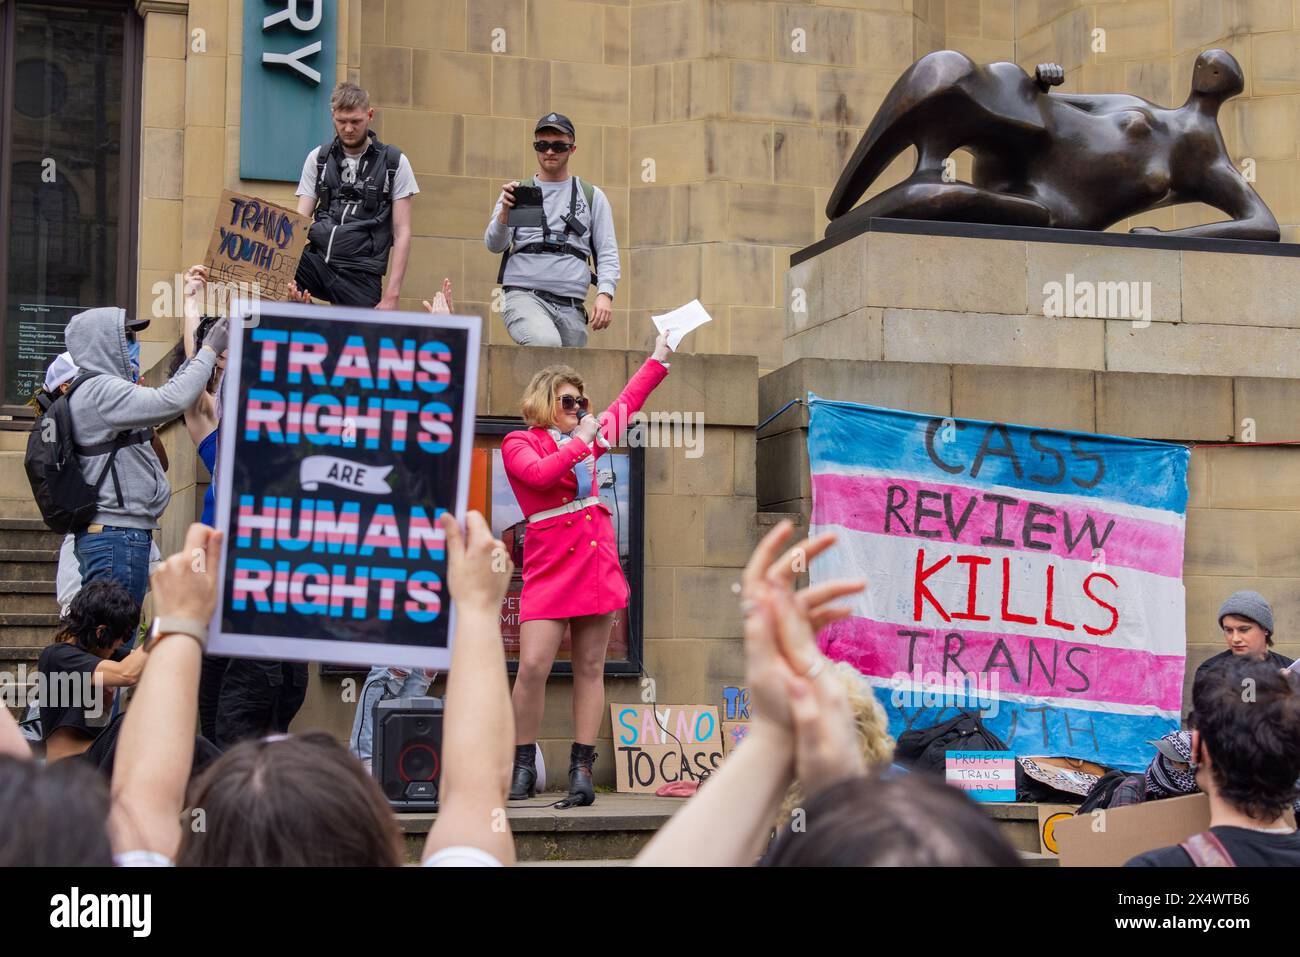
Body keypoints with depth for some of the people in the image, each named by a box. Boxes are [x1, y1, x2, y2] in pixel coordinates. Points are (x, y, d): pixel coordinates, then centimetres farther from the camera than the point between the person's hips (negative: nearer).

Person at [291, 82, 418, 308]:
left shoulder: (394, 162, 5)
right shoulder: (318, 158, 12)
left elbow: (402, 232, 3)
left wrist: (391, 296, -7)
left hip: (360, 271, -2)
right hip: (315, 260, 2)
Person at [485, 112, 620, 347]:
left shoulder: (592, 197, 17)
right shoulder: (518, 192, 14)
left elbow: (607, 253, 11)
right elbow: (494, 245, 4)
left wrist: (605, 294, -8)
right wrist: (505, 212, -16)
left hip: (572, 307, 3)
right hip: (523, 294, -3)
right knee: (546, 343, -33)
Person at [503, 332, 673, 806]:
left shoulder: (586, 437, 19)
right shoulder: (519, 442, 4)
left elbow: (626, 404, 33)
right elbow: (539, 474, -17)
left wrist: (658, 358, 37)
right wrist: (579, 443, -9)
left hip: (597, 561, 5)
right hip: (550, 565, -5)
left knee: (590, 668, 2)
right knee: (533, 666, -14)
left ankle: (582, 771, 5)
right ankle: (524, 769, -1)